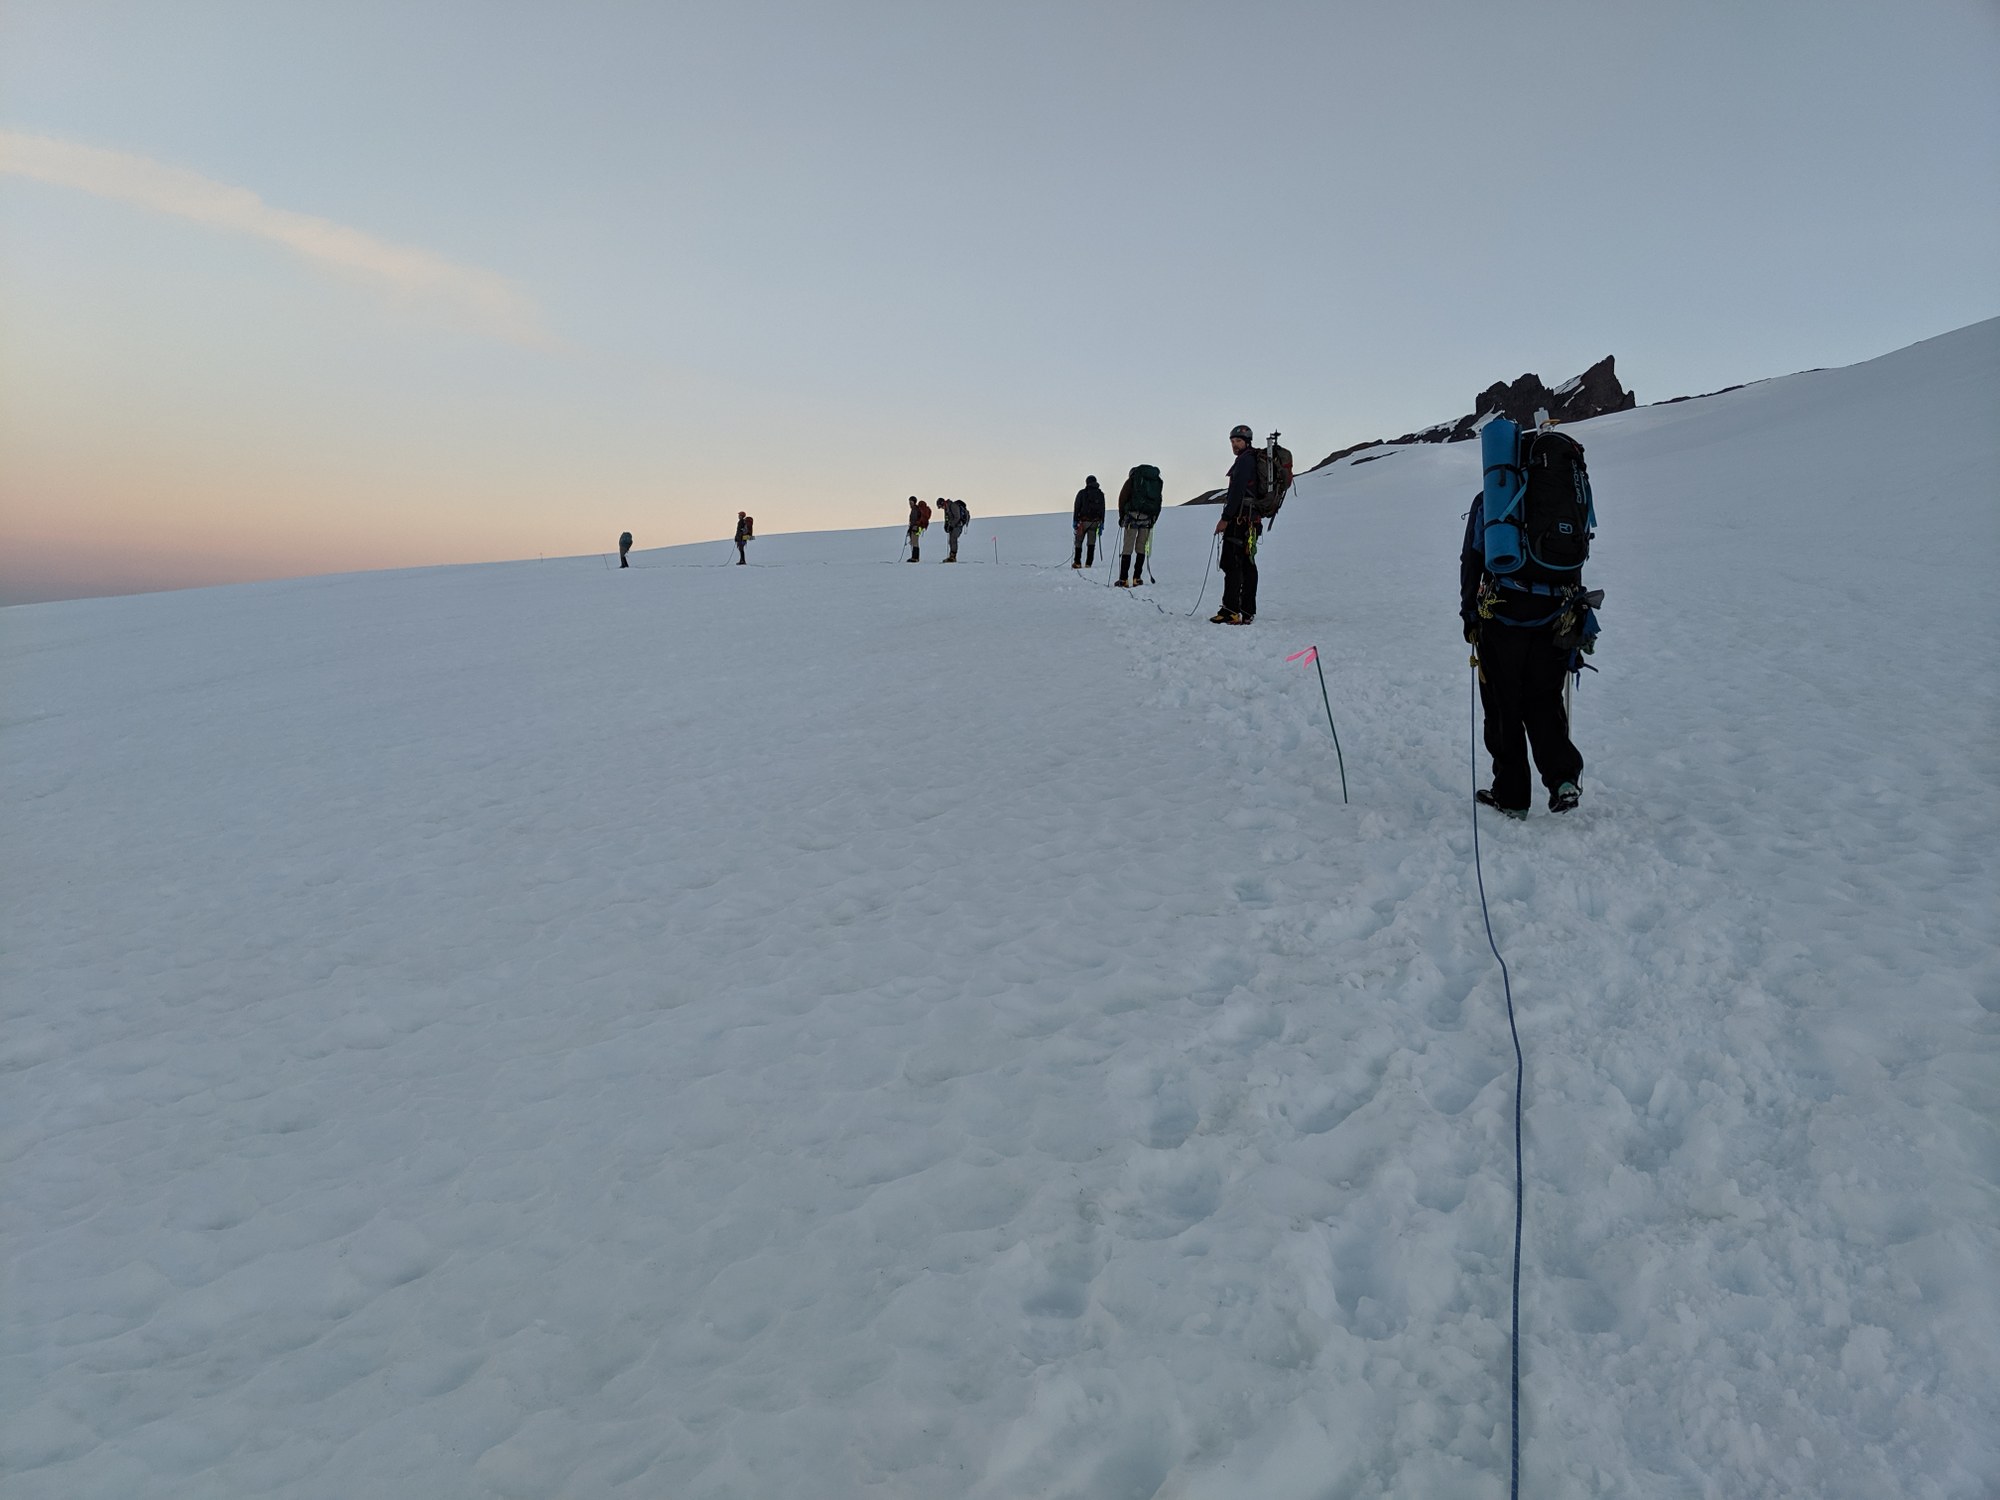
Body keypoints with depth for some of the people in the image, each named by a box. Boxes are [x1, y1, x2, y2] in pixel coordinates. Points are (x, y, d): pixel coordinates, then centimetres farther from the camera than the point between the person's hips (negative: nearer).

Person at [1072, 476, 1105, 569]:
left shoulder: (1082, 493, -1)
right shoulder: (1100, 494, 9)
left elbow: (1077, 507, -4)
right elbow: (1102, 509, 8)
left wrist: (1075, 521, 0)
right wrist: (1102, 523, 11)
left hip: (1083, 521, -3)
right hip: (1095, 522, 3)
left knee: (1079, 541, 7)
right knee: (1091, 543, 4)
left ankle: (1077, 562, 3)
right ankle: (1088, 563, -1)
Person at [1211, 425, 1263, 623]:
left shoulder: (1245, 460, -9)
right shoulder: (1257, 460, 22)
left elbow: (1237, 491, -17)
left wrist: (1225, 518, -18)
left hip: (1240, 518, -10)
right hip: (1252, 518, 10)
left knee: (1231, 564, -12)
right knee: (1247, 565, 8)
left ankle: (1231, 611, -16)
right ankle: (1247, 612, 10)